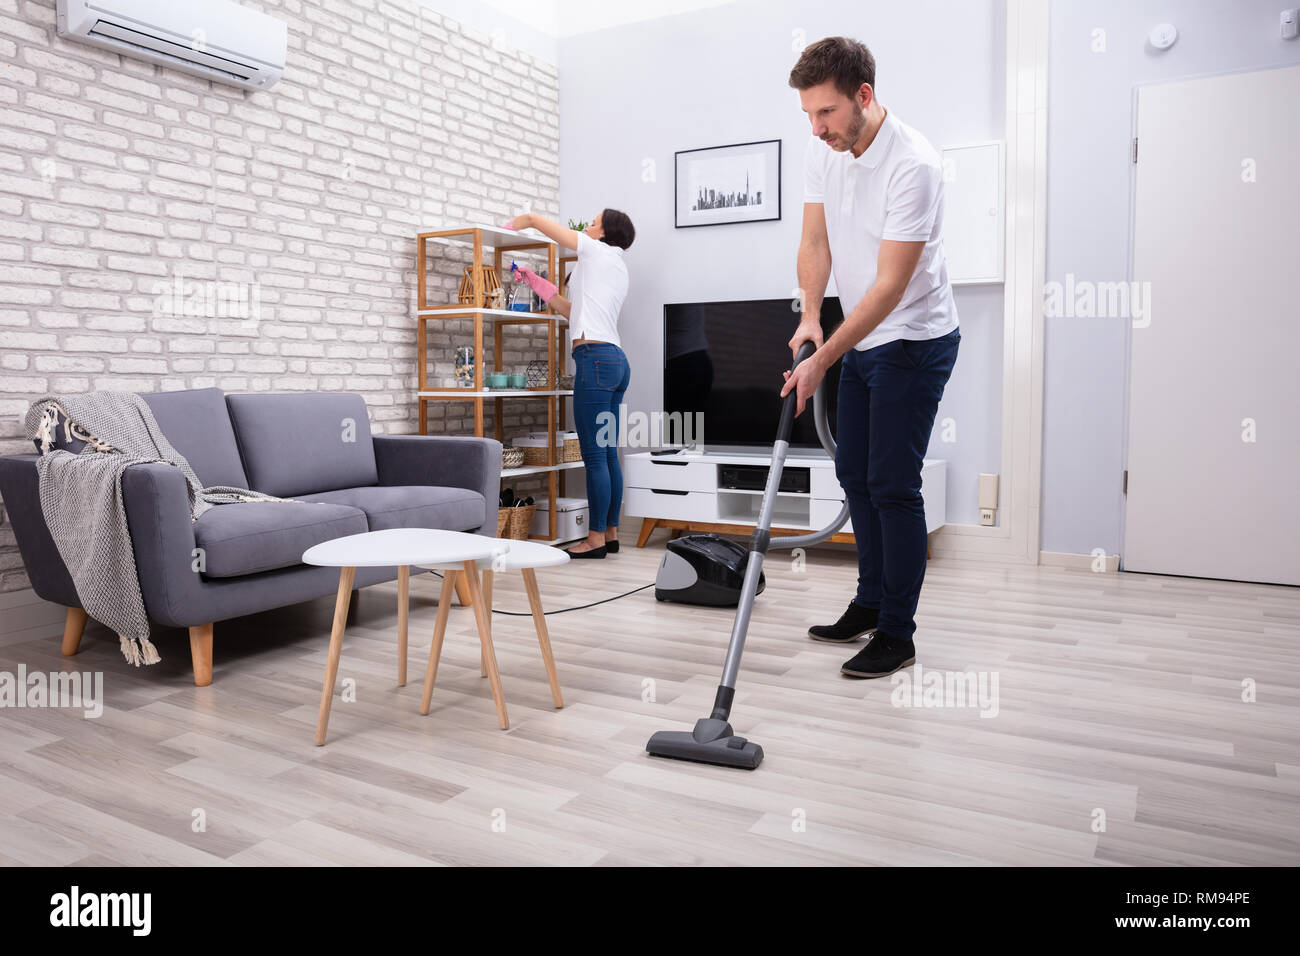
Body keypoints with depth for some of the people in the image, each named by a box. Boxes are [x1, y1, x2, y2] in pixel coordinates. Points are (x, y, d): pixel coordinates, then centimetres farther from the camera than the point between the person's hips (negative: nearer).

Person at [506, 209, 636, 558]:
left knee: (595, 456, -8)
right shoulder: (618, 268, 25)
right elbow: (570, 309, 28)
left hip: (595, 357, -9)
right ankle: (610, 533, 13)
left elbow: (534, 219, 6)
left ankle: (596, 538, -5)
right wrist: (533, 280, 32)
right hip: (615, 360, 9)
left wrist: (508, 226, 25)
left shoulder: (597, 250, 1)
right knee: (608, 454, 9)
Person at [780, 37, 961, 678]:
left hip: (914, 341, -8)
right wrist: (810, 316, -12)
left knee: (892, 485, -8)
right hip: (863, 340, 8)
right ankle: (870, 604, 27)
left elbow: (890, 287, -27)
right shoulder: (823, 149, 0)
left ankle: (897, 635, 4)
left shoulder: (913, 165, -25)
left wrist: (821, 362, -28)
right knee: (854, 473, 13)